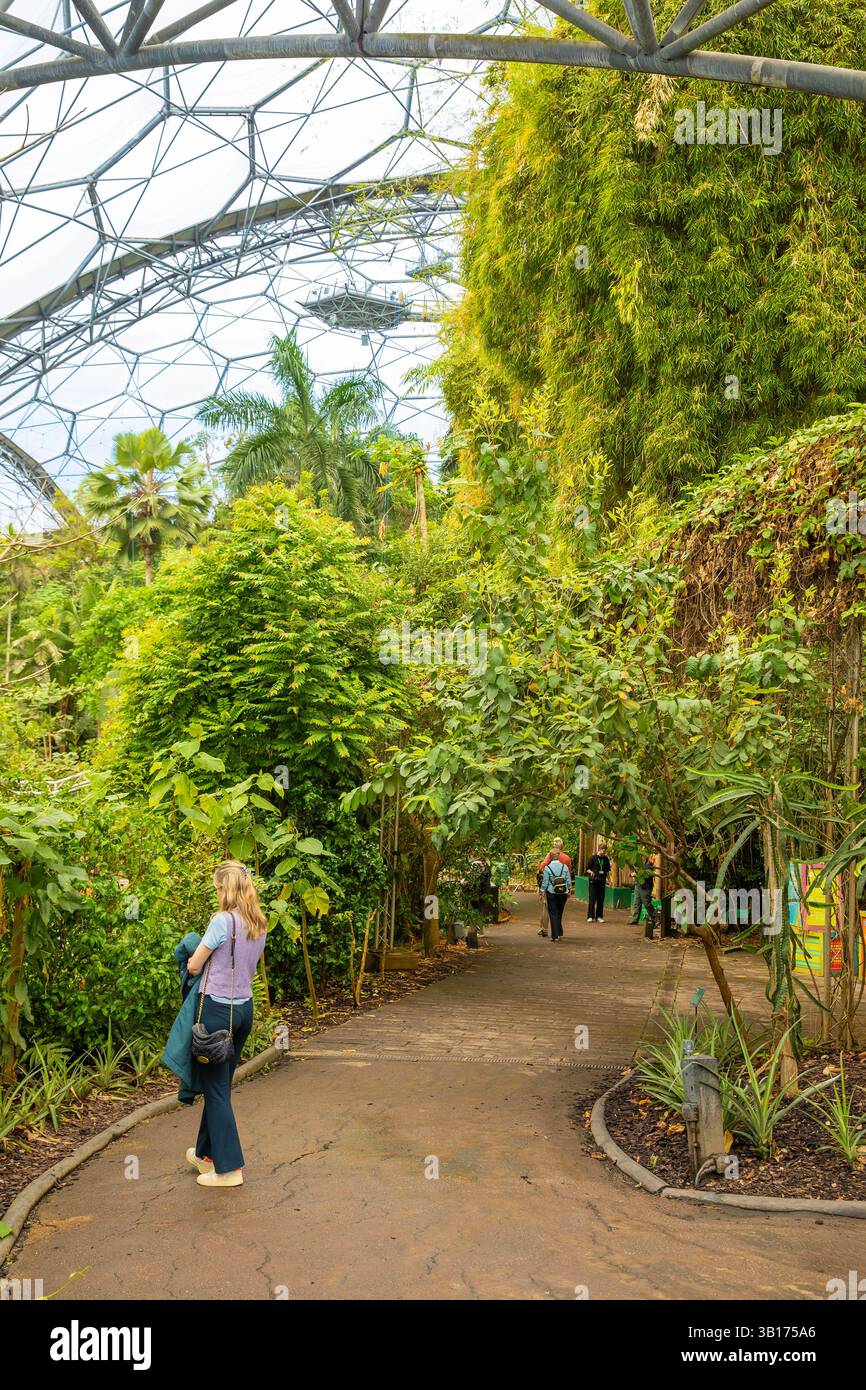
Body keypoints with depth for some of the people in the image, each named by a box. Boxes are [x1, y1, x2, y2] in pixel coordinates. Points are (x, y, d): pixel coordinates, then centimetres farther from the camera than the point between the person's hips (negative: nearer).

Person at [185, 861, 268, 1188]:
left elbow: (194, 966, -9)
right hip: (244, 1008, 8)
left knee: (216, 1089, 2)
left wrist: (197, 958, 12)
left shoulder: (223, 920, -17)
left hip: (217, 1008, -8)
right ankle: (207, 1153, 33)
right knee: (221, 1085, 19)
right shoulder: (259, 924, 6)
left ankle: (229, 1168, 5)